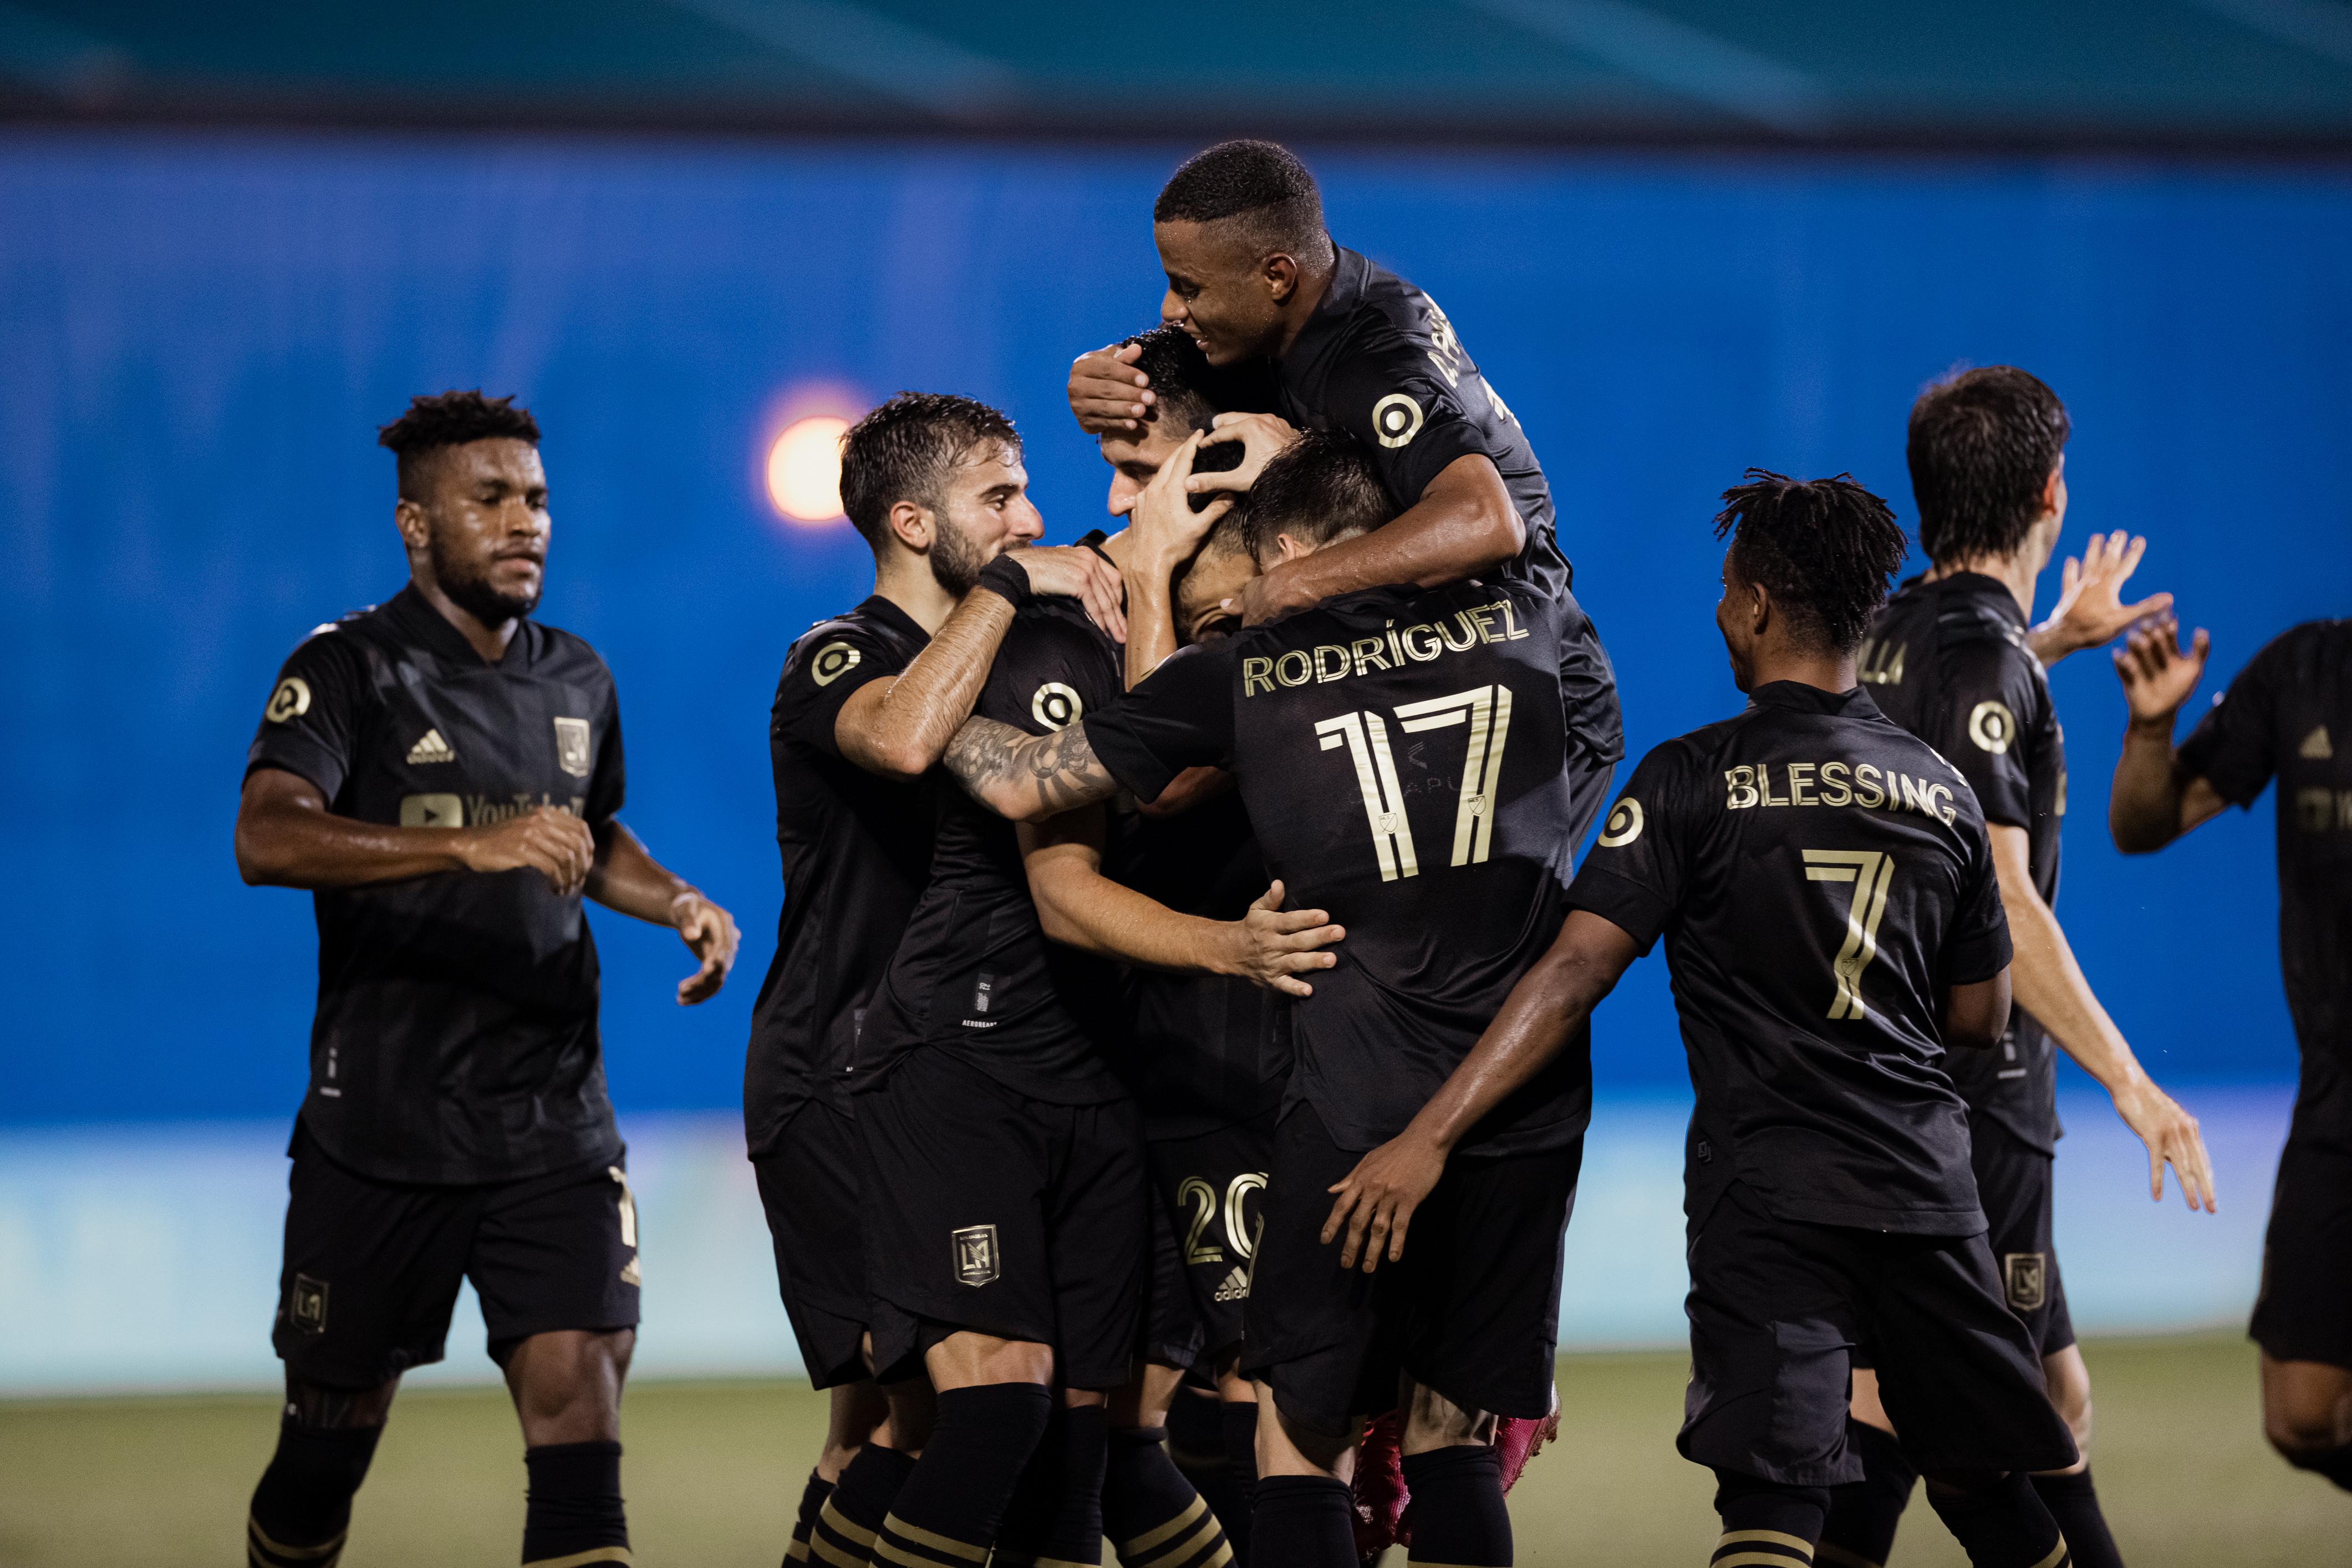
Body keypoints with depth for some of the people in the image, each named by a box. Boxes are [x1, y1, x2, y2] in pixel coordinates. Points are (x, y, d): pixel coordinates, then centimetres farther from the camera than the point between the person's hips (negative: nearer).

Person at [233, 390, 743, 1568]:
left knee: (579, 1407, -12)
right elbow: (266, 839, -25)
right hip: (381, 1128, -3)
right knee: (335, 1434, 7)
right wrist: (472, 843, -37)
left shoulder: (574, 680, 12)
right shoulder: (350, 670, -6)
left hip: (553, 1128, 4)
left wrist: (679, 902, 10)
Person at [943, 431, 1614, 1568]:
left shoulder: (1240, 676, 0)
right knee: (1451, 1433, 13)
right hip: (1530, 1105, 3)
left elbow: (1024, 784, 5)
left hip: (1357, 1111, -3)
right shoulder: (1538, 625, 6)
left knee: (1299, 1433, 7)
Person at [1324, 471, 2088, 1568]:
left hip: (1765, 1189, -4)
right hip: (1926, 1188, 4)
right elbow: (1981, 1018, 16)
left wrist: (1430, 1136, -13)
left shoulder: (1694, 780, -4)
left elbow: (1576, 973, -12)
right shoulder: (1944, 791, 9)